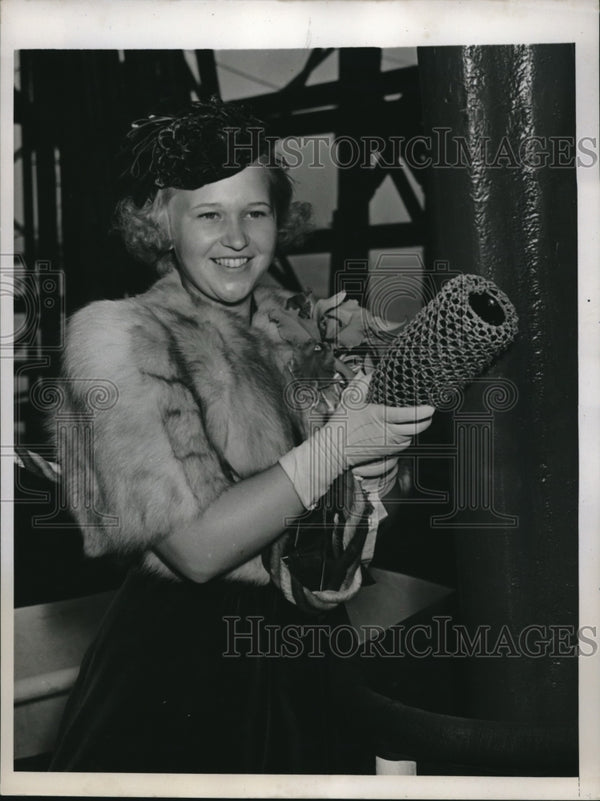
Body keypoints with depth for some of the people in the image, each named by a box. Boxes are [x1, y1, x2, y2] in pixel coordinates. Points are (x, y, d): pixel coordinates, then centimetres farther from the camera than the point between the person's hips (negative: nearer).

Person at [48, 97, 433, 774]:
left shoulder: (299, 326, 3)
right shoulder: (121, 335, -14)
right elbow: (196, 548, -21)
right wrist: (335, 447, -23)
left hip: (300, 663, 6)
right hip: (176, 674, -5)